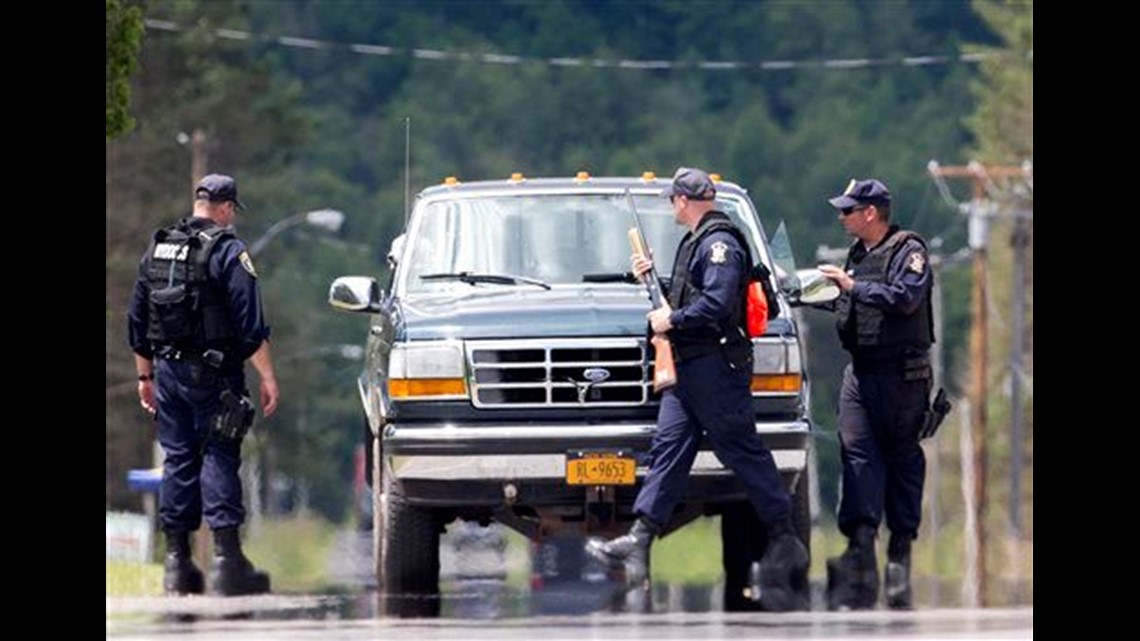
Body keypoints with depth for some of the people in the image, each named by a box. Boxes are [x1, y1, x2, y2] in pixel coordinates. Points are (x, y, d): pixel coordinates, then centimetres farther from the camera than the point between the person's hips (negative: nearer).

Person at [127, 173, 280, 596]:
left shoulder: (156, 249, 13)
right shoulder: (227, 251, -8)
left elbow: (137, 321, 18)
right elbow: (250, 323, -13)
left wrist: (145, 376, 24)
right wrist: (267, 376, -10)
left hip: (168, 370, 6)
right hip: (212, 373, -6)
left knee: (177, 461, 9)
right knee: (219, 459, -6)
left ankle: (176, 562, 9)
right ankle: (226, 557, -12)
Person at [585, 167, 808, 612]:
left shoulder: (719, 244, -13)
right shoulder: (695, 242, 20)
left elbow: (716, 305, -24)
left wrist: (672, 320, -14)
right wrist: (653, 278, 19)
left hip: (716, 366, -10)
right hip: (688, 367, 10)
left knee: (744, 452, -5)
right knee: (668, 448, 2)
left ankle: (784, 539, 2)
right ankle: (638, 542, -4)